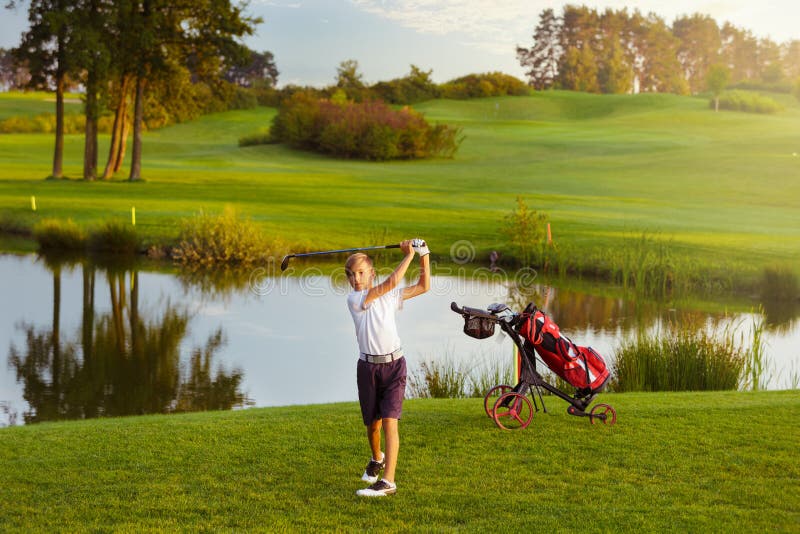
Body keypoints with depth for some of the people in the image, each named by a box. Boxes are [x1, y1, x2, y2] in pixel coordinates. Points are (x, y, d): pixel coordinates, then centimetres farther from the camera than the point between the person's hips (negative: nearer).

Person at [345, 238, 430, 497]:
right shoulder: (354, 299, -6)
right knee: (373, 422, 14)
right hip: (368, 366, 0)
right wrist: (409, 254, -11)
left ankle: (388, 481, -17)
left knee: (389, 422, -12)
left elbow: (423, 286, 11)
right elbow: (390, 283, -17)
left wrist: (424, 255, 2)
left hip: (394, 364, 0)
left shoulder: (389, 297, 6)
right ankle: (376, 460, 46)